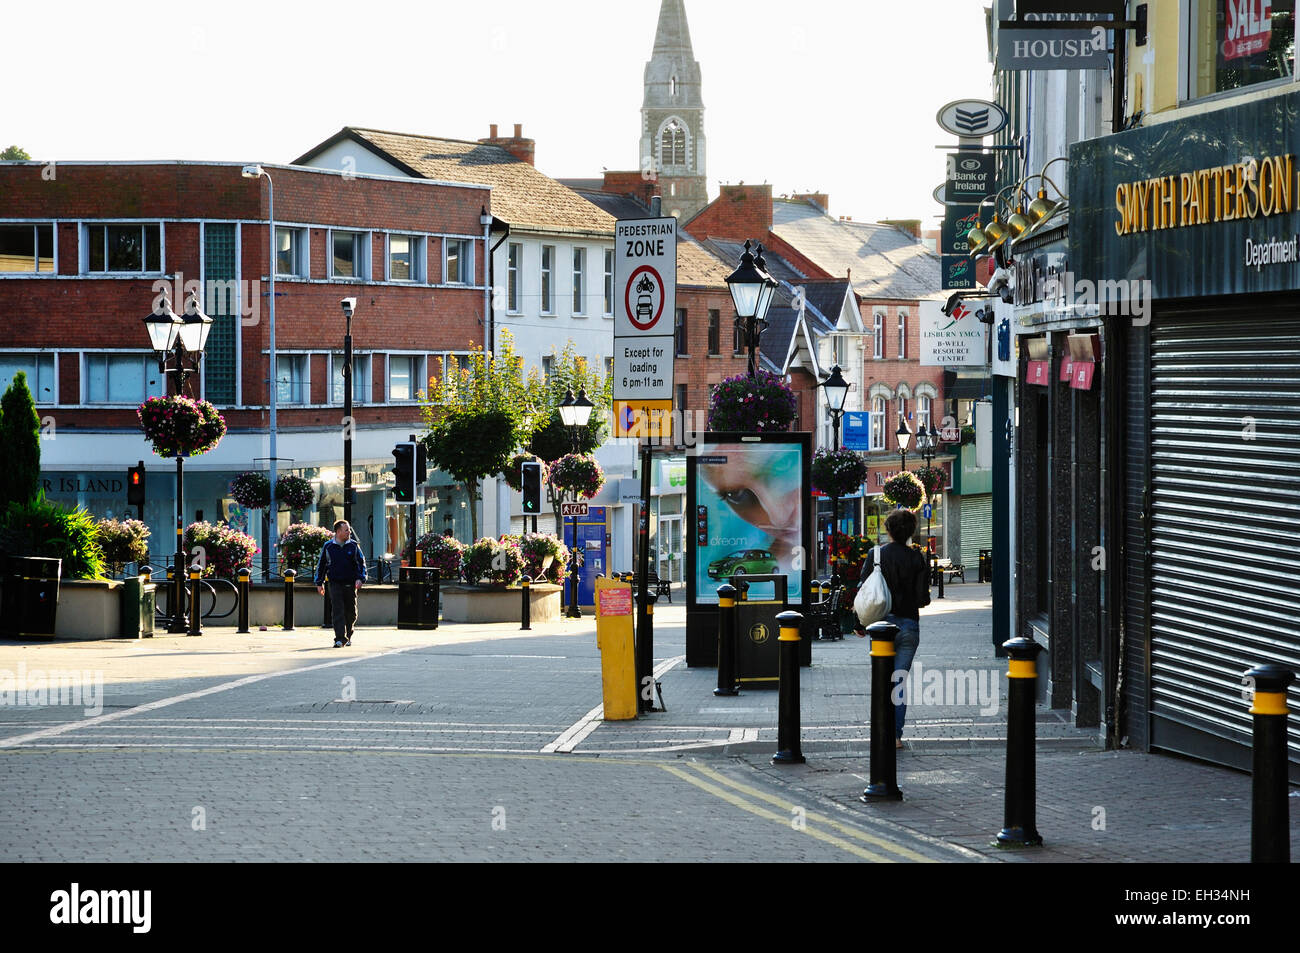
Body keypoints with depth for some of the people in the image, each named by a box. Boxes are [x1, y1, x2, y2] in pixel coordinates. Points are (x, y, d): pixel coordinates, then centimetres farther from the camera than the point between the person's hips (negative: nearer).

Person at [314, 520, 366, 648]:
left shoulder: (354, 545, 5)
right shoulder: (328, 546, 4)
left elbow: (361, 563, 6)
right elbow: (321, 565, 12)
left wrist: (360, 578, -9)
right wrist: (319, 583, 10)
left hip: (350, 584, 1)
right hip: (335, 584, -1)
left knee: (351, 612, 8)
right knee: (338, 612, -11)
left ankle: (348, 636, 29)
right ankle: (340, 638, -16)